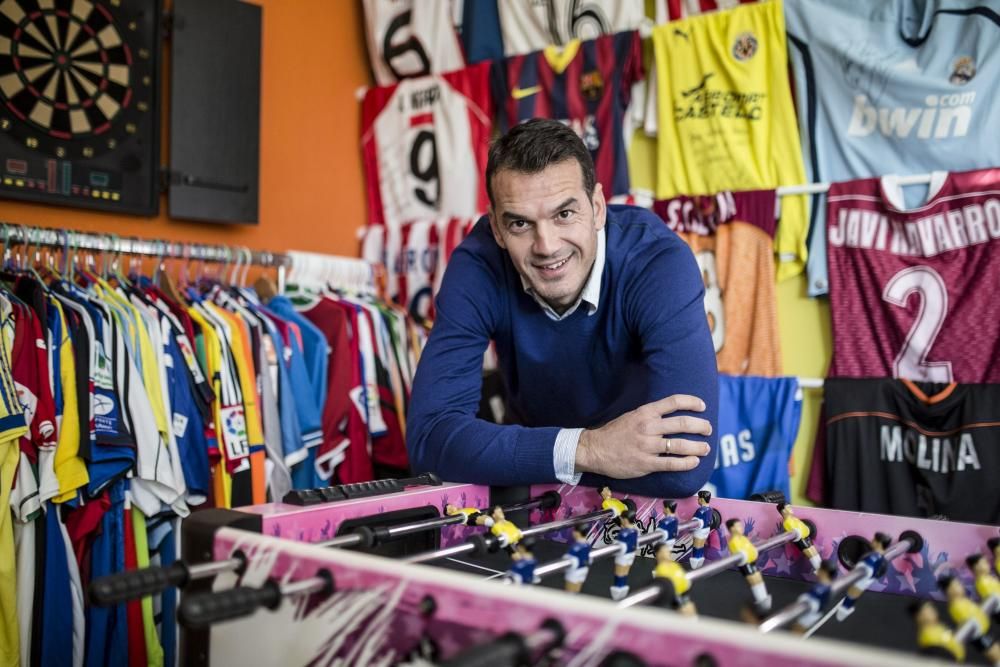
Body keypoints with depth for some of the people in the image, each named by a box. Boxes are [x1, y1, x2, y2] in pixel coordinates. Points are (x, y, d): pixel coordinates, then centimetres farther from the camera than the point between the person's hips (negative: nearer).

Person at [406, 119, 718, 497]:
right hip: (531, 503, 2)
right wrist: (585, 449, -34)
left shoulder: (661, 265, -25)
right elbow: (430, 434, -23)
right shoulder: (476, 268, -18)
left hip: (644, 504, -1)